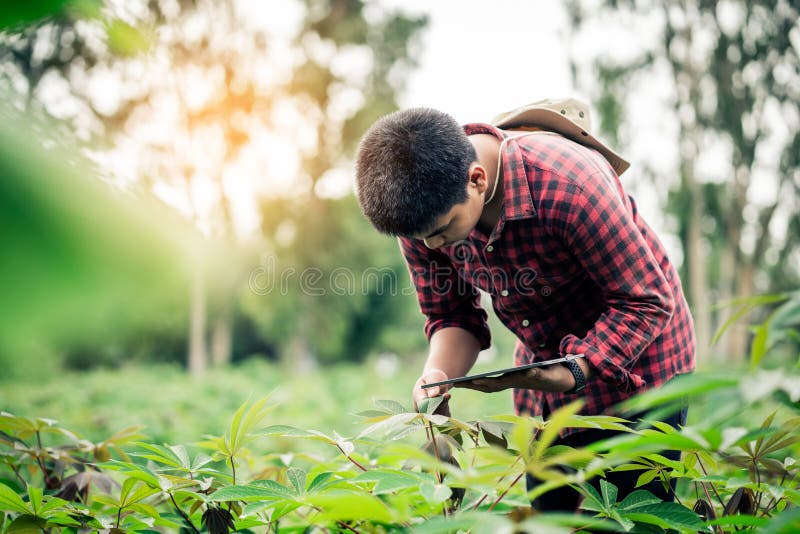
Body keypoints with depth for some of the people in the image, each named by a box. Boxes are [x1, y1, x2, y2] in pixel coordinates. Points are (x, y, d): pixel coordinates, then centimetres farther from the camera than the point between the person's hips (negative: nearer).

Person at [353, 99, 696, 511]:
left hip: (633, 364, -5)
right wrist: (438, 376, -25)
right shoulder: (423, 205, -17)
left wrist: (570, 374, -37)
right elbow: (451, 315, -4)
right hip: (544, 368, 6)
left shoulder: (568, 184, -34)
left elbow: (647, 302, -26)